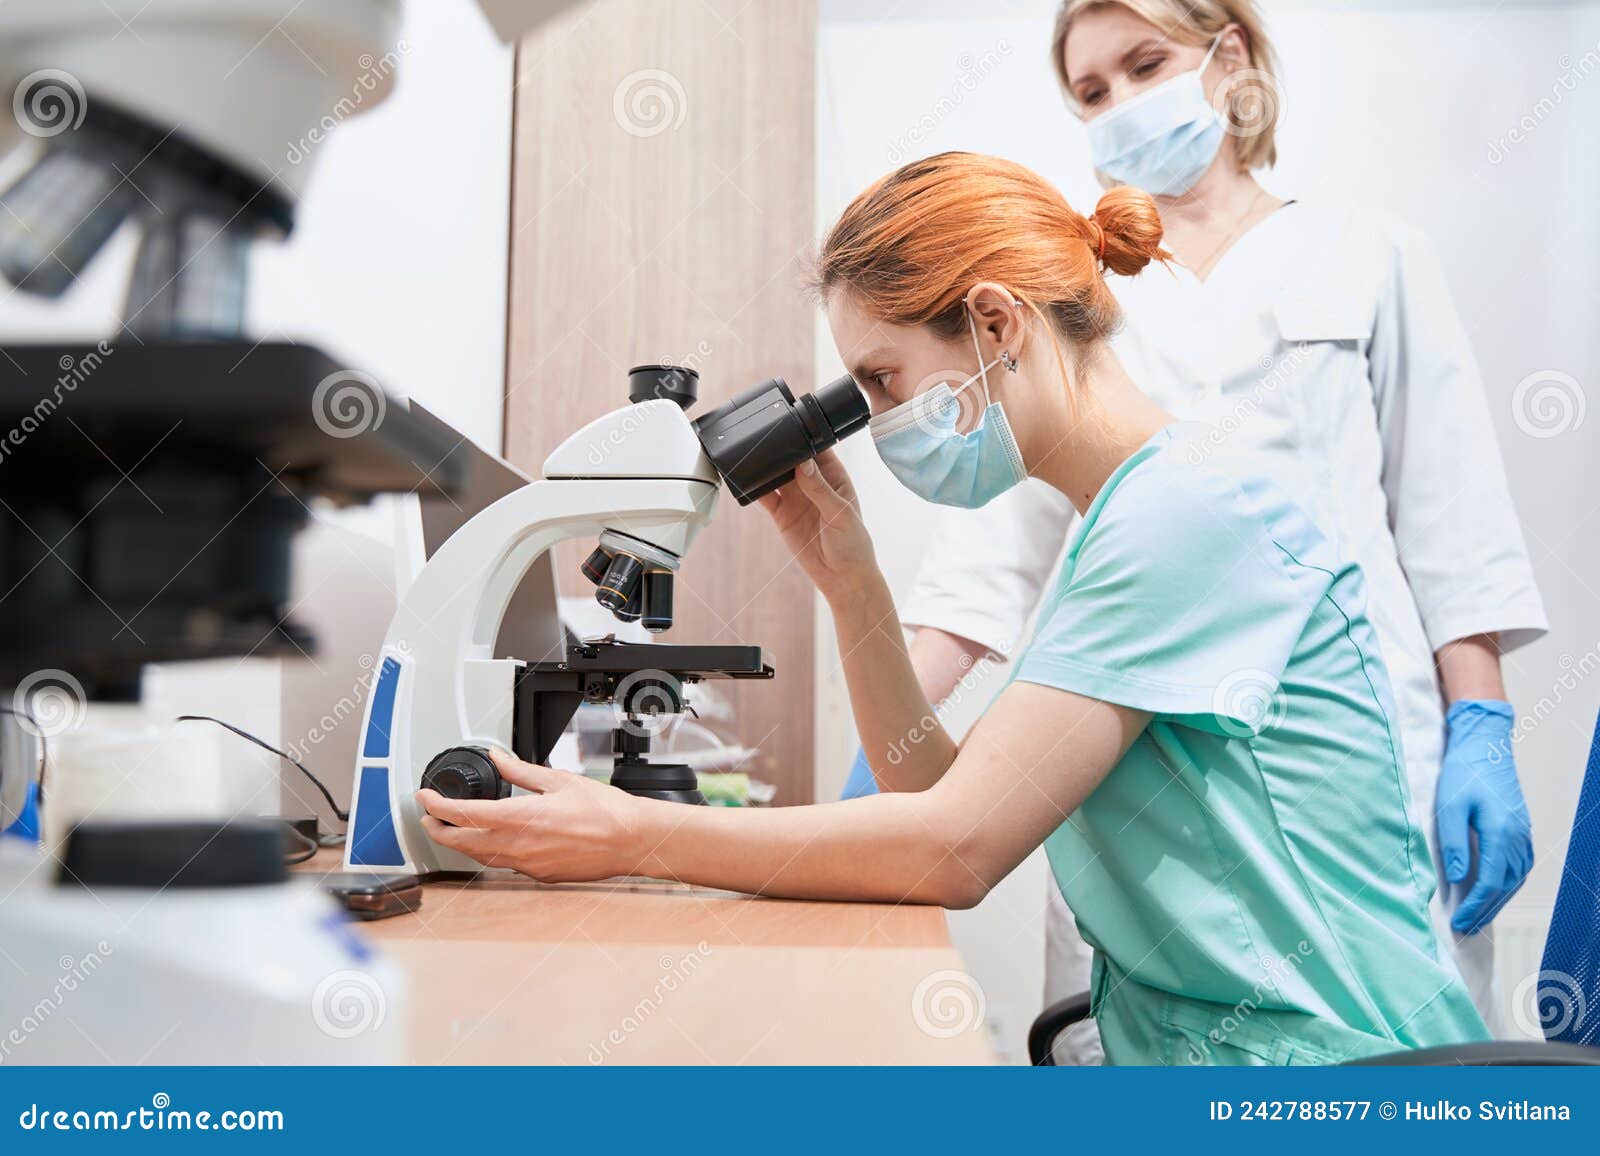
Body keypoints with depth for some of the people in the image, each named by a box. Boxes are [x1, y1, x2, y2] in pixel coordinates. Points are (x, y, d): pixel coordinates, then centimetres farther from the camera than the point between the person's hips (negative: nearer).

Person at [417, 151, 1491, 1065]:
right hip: (1191, 1041, 8)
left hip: (1305, 1055, -8)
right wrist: (850, 581, 1)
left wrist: (629, 836, -16)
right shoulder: (1129, 516, 11)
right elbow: (943, 787, 10)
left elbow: (956, 848, -22)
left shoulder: (1189, 513, -18)